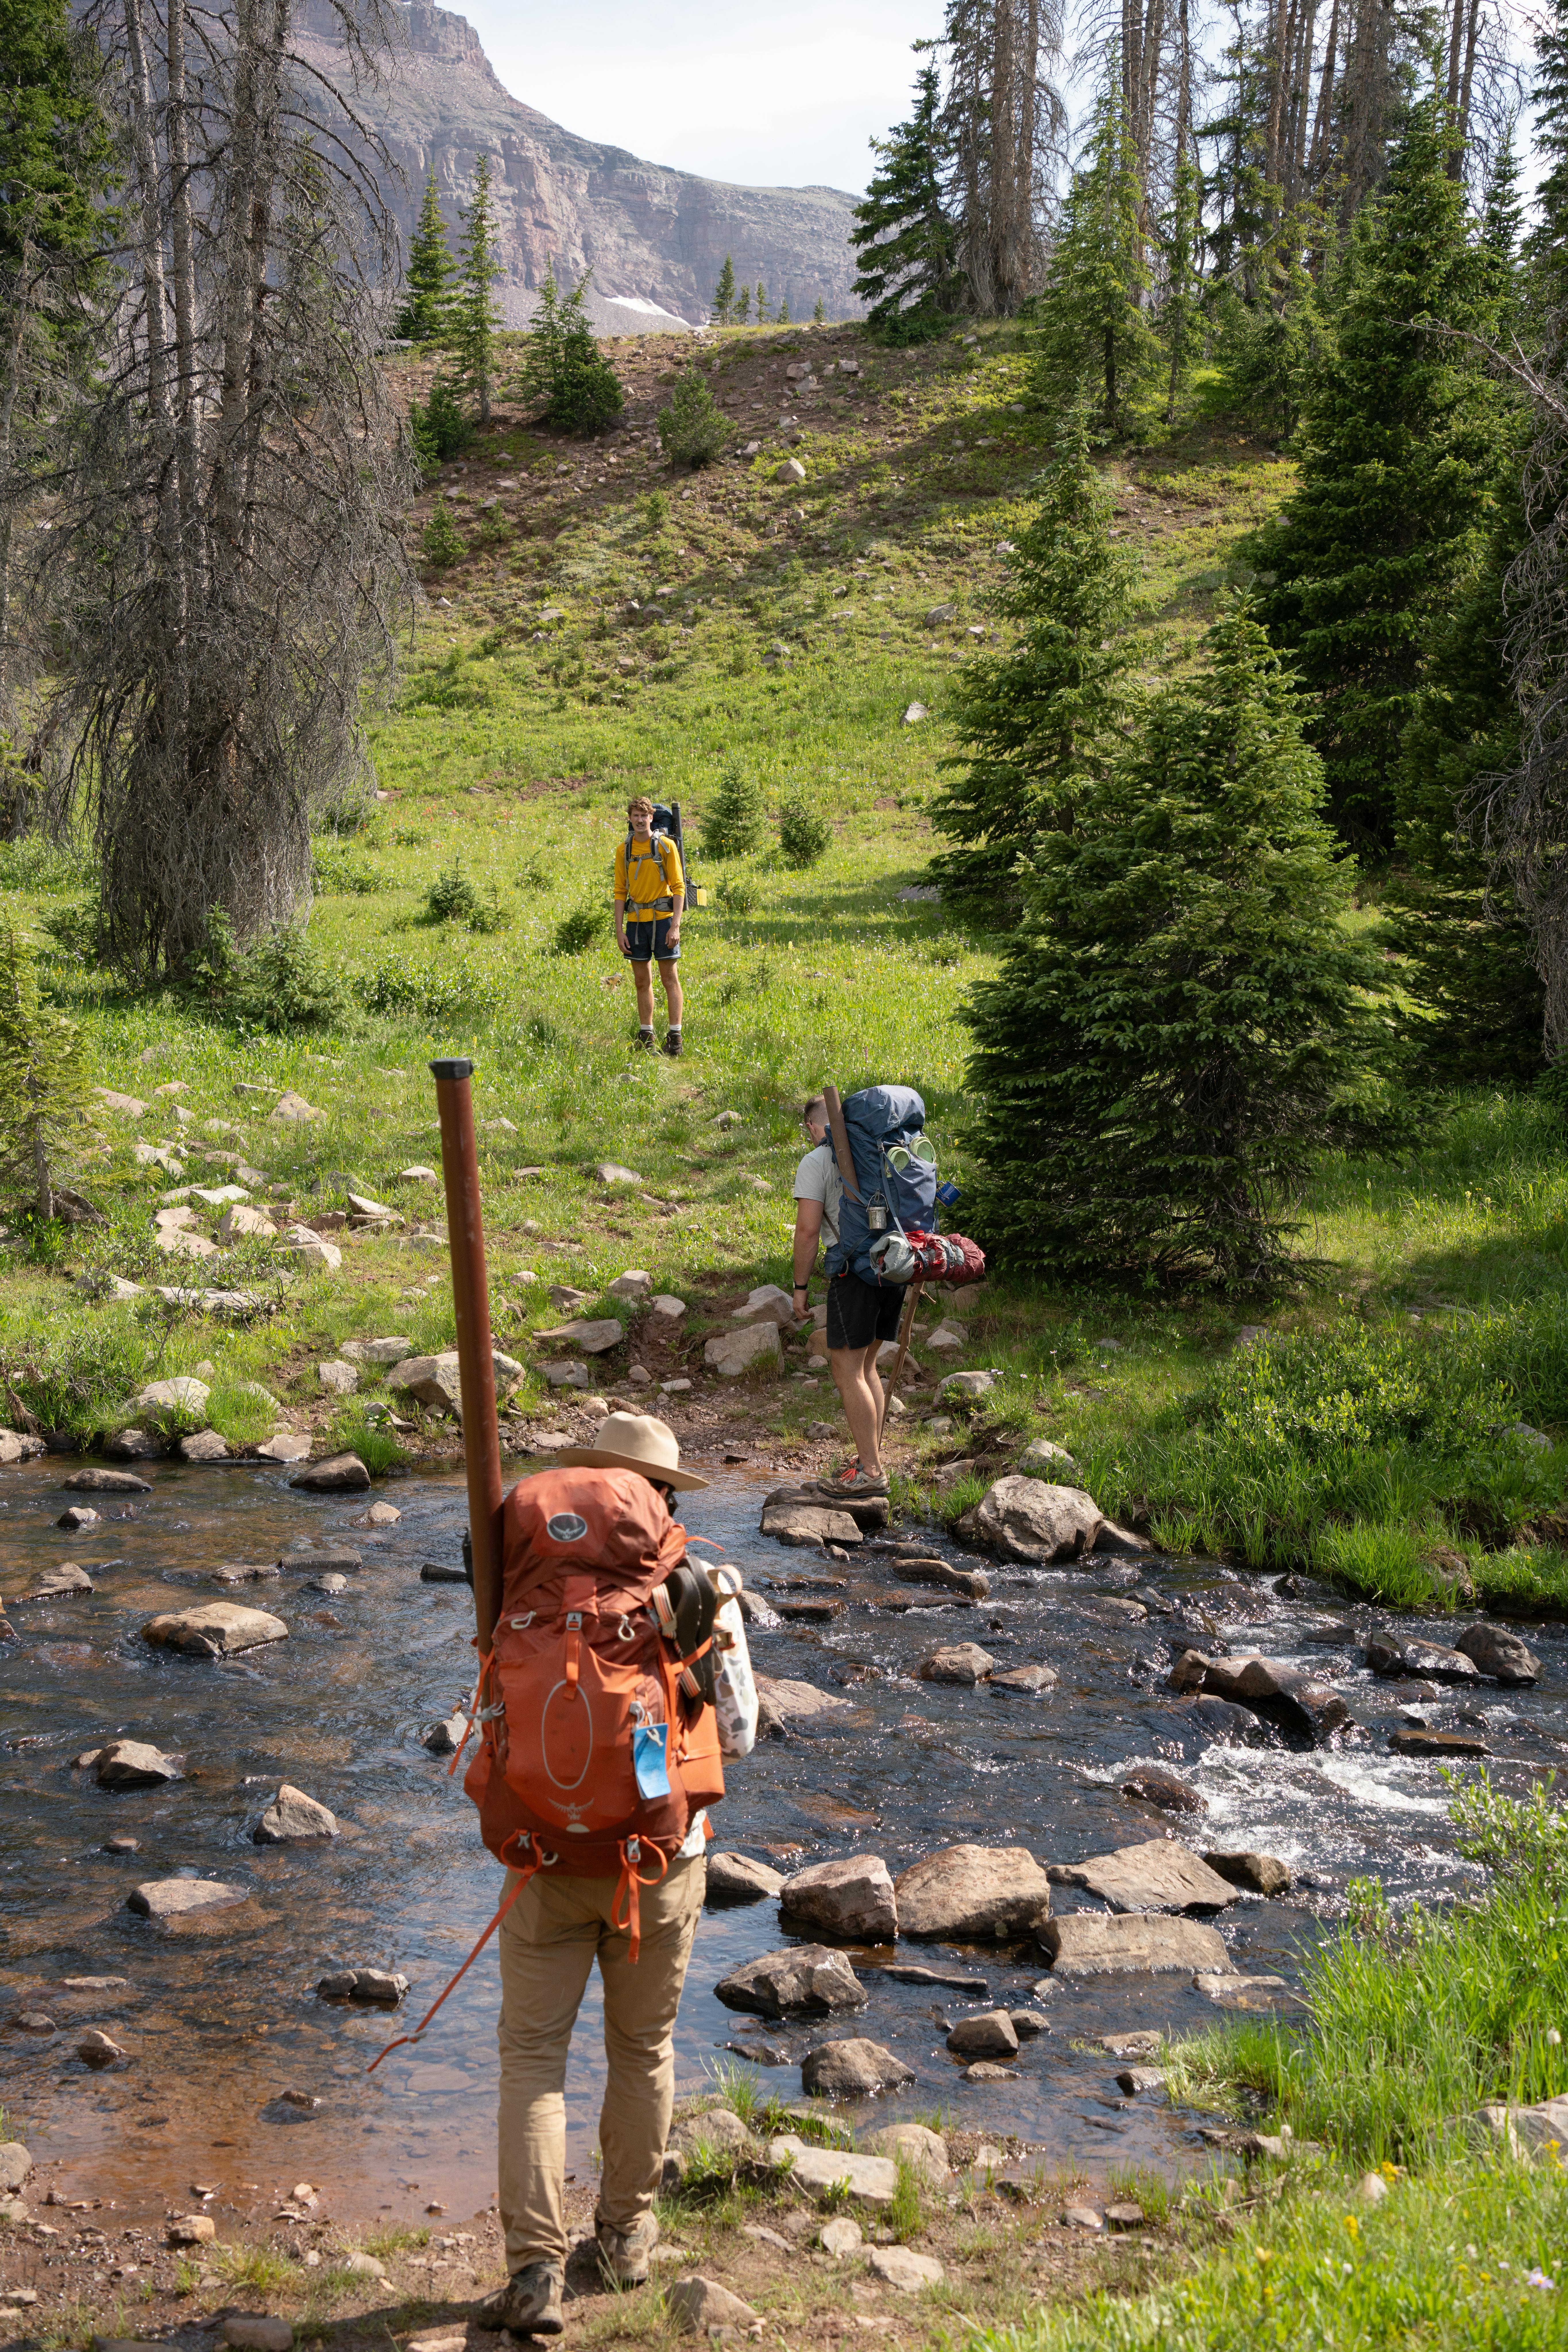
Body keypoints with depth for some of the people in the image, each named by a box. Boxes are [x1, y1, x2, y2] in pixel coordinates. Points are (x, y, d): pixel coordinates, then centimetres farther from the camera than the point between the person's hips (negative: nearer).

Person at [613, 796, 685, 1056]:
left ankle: (675, 1037, -3)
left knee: (670, 978, -4)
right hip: (636, 920, 4)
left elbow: (678, 887, -5)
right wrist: (620, 930, 4)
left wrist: (676, 926, -14)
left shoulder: (665, 845, -4)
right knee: (642, 981, 9)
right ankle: (646, 1037, 16)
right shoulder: (623, 850, 8)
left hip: (662, 918, -4)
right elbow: (620, 891, 10)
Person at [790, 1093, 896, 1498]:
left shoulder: (815, 1162, -5)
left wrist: (800, 1287, -3)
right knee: (865, 1365, 18)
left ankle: (870, 1472, -4)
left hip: (855, 1270, -7)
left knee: (847, 1370, -3)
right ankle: (872, 1458, 22)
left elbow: (808, 1230, -11)